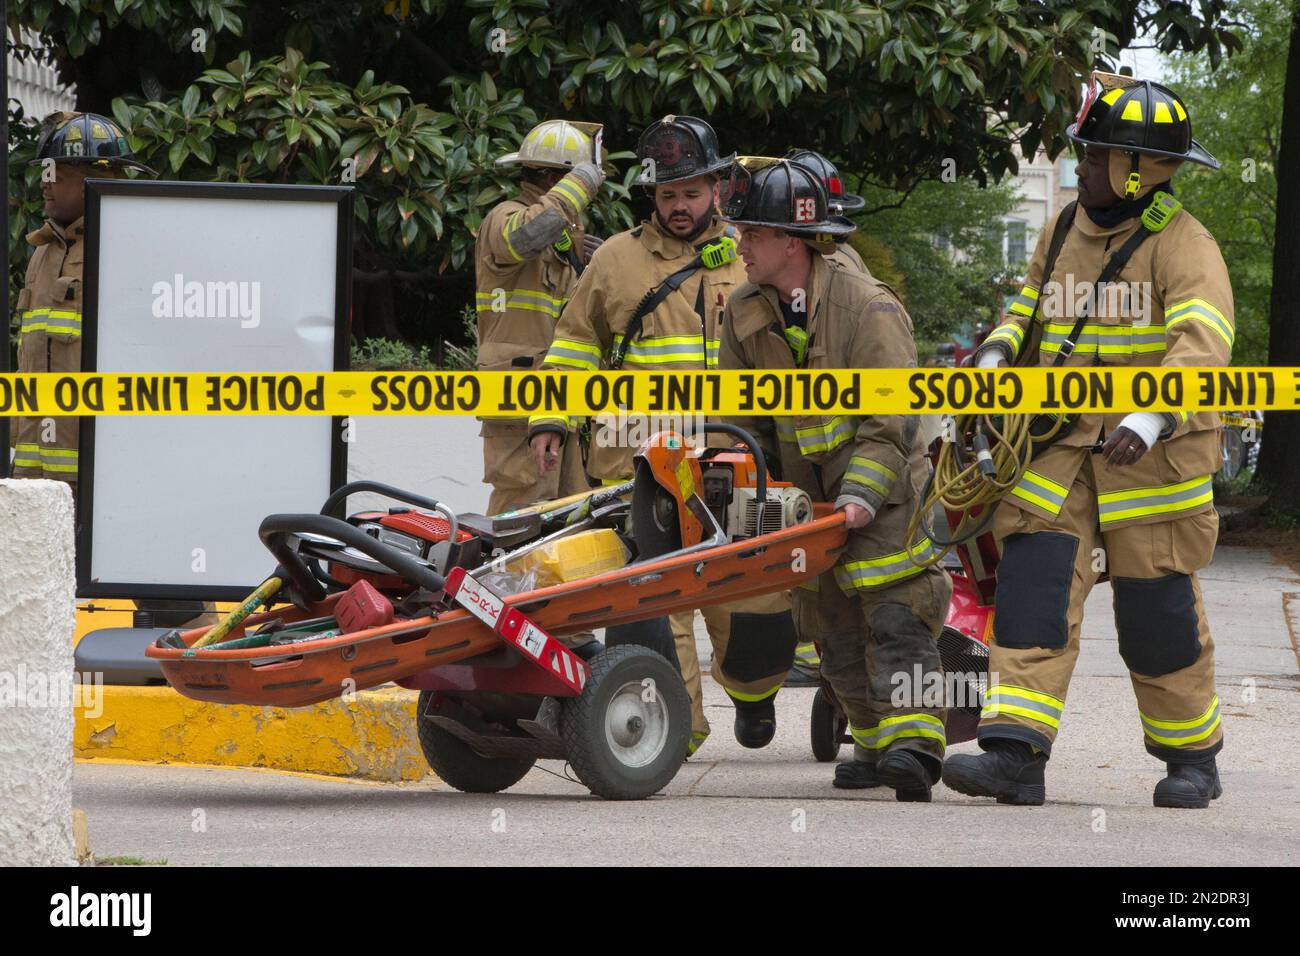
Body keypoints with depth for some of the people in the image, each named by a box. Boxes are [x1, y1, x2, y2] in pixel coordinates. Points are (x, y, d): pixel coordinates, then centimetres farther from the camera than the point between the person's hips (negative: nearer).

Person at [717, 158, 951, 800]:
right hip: (807, 500, 7)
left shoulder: (871, 310, -17)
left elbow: (892, 422, -20)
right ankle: (877, 743, 16)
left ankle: (914, 744, -24)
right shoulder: (744, 314, 3)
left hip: (881, 494, -7)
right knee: (835, 629, 7)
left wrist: (860, 496, -28)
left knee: (894, 620, -16)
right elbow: (740, 416, 11)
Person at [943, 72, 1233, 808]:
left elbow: (1203, 344, -25)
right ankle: (1017, 756, -15)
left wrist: (1152, 420, -39)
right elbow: (1033, 300, 27)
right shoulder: (1065, 231, 11)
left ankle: (1193, 758, 20)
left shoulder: (1182, 244, -12)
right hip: (1064, 446, 6)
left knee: (1159, 610, 2)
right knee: (1035, 583, -9)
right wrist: (998, 354, 6)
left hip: (1152, 453, -6)